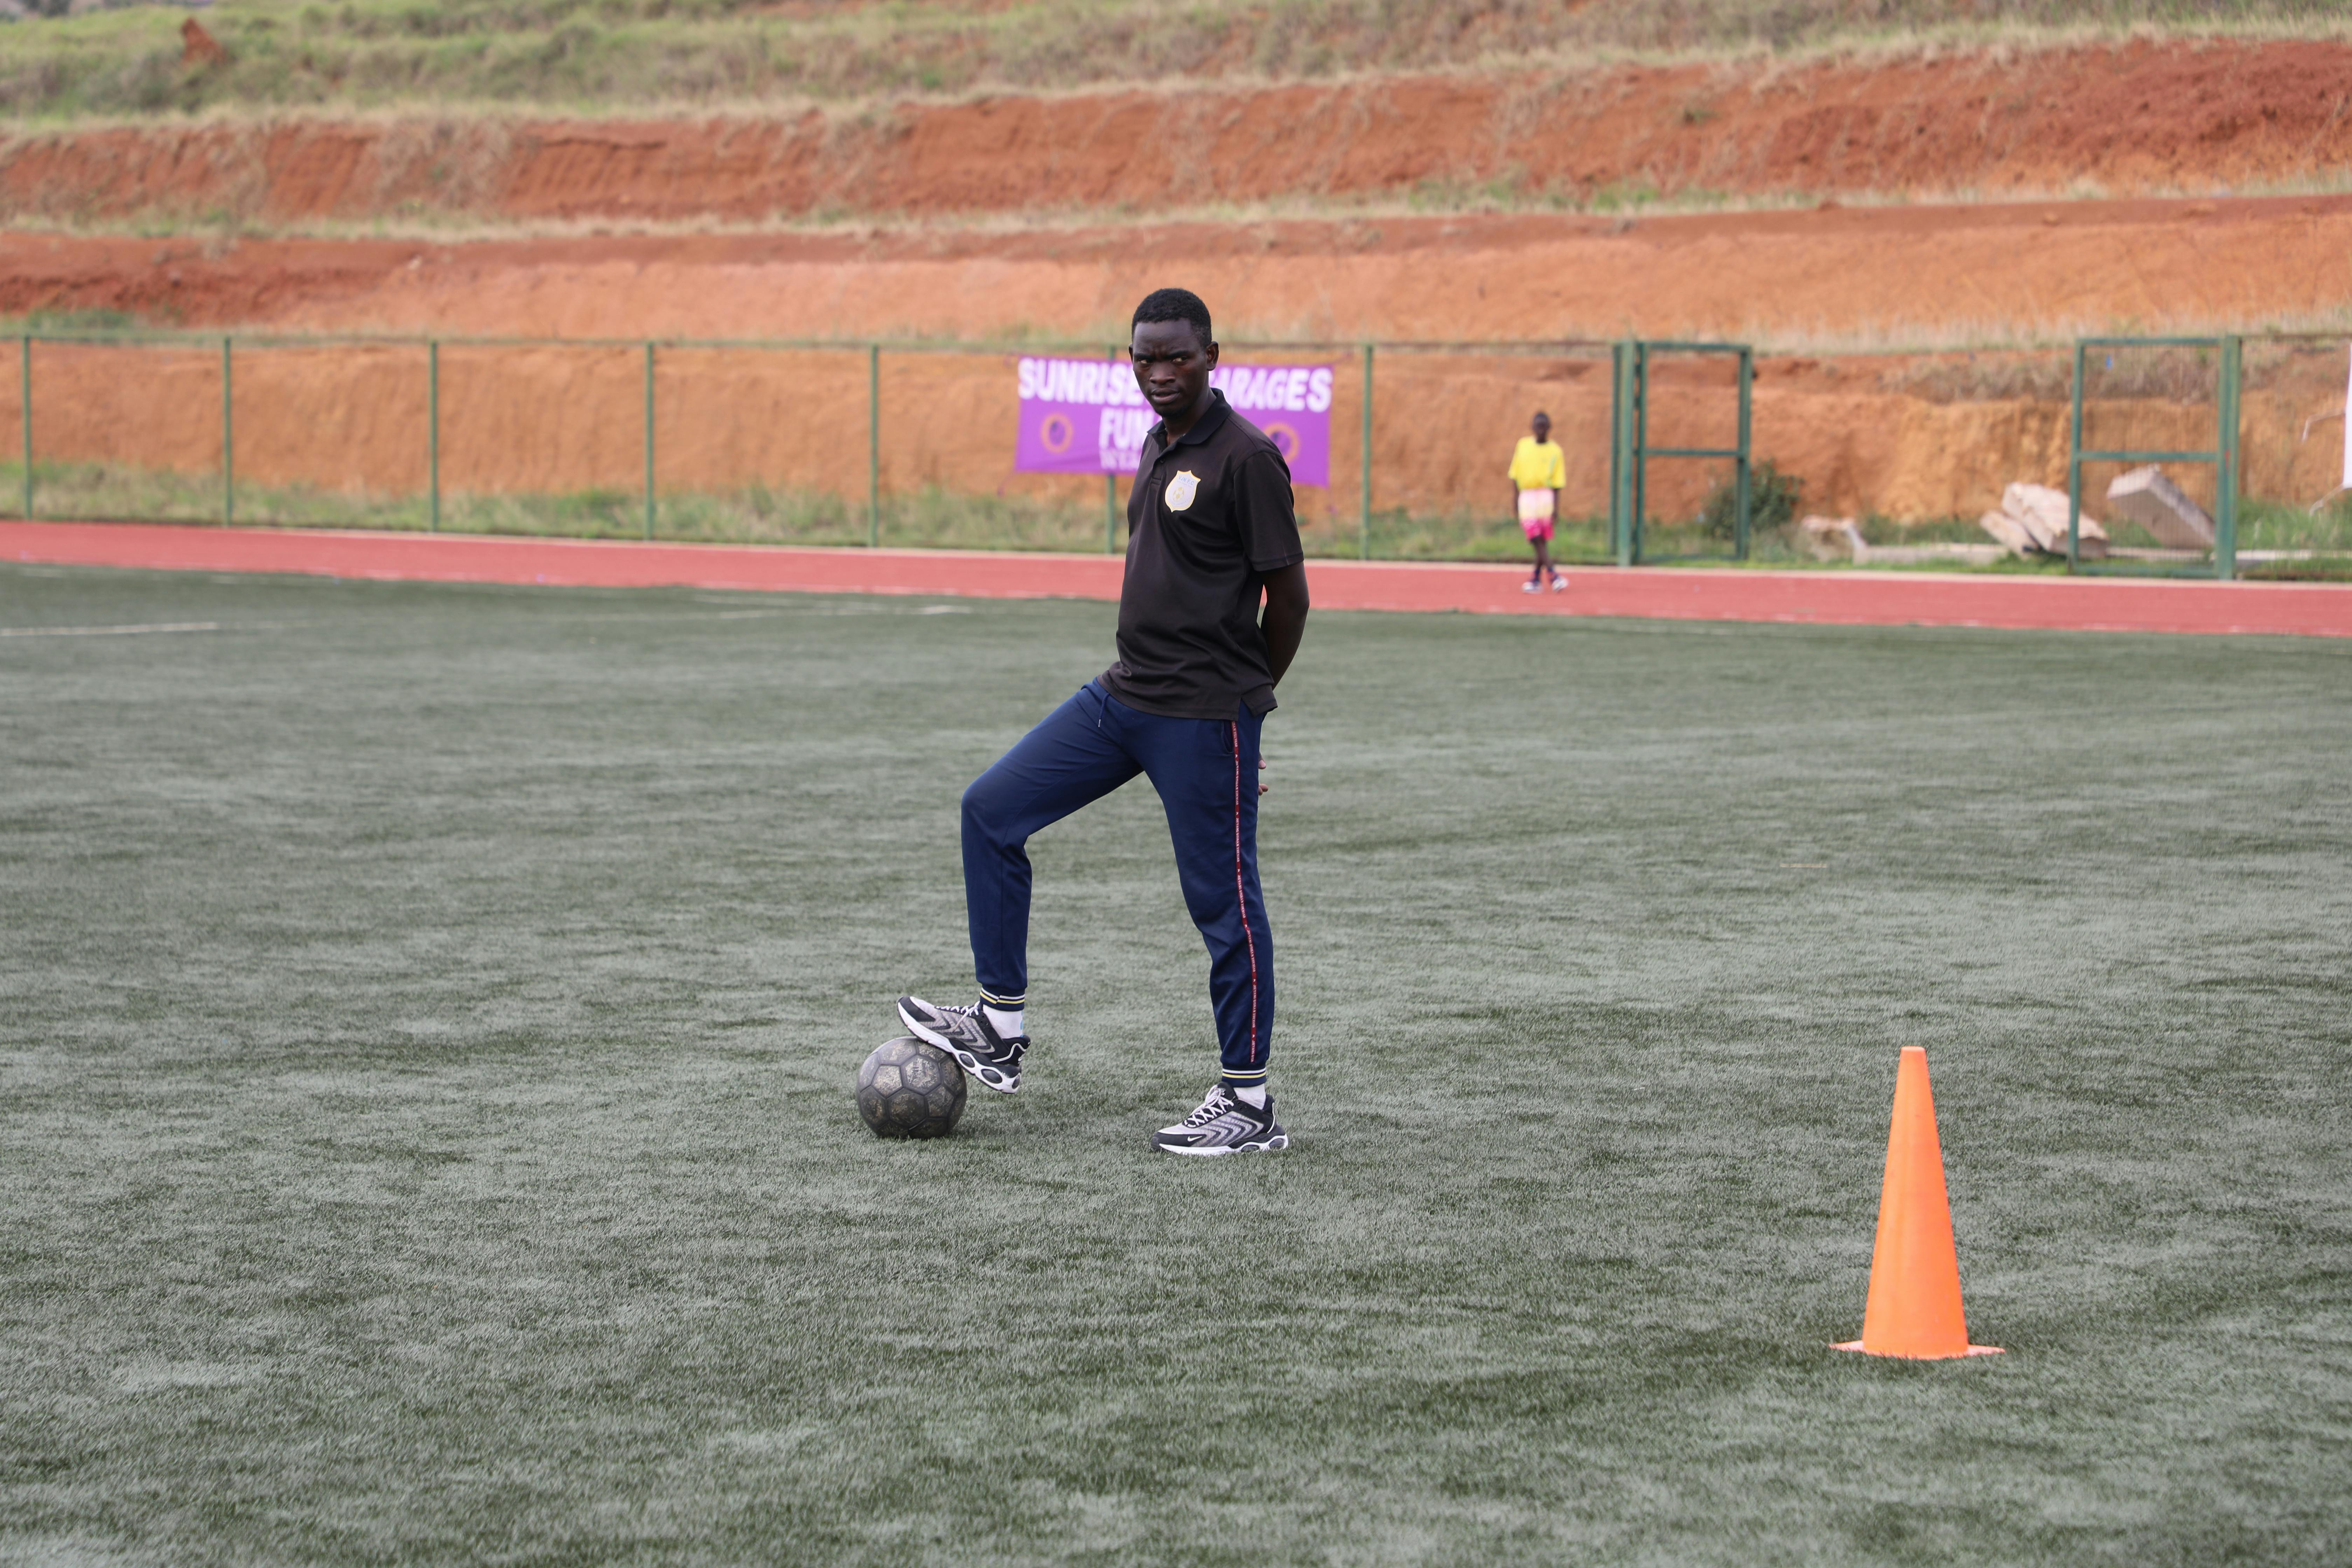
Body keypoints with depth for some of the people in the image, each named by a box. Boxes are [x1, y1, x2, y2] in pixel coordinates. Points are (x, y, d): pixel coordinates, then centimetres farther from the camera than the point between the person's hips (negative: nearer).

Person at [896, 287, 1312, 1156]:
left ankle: (1247, 1103, 7)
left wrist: (1241, 700, -1)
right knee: (992, 809, 6)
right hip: (1123, 695, 9)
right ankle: (1001, 1031, 12)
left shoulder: (1245, 456, -14)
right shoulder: (1159, 445, 13)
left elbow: (1289, 595, -12)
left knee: (1223, 901, -2)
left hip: (1204, 718, -9)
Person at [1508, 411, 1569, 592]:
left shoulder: (1555, 451, 1)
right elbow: (1515, 474, 13)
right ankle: (1552, 575, -11)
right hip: (1526, 497, 2)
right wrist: (1515, 496, 5)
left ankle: (1537, 579, 7)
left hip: (1545, 496, -2)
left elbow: (1558, 482, 0)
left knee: (1542, 540, 1)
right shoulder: (1523, 445, 8)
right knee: (1536, 538, -8)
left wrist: (1556, 507, -6)